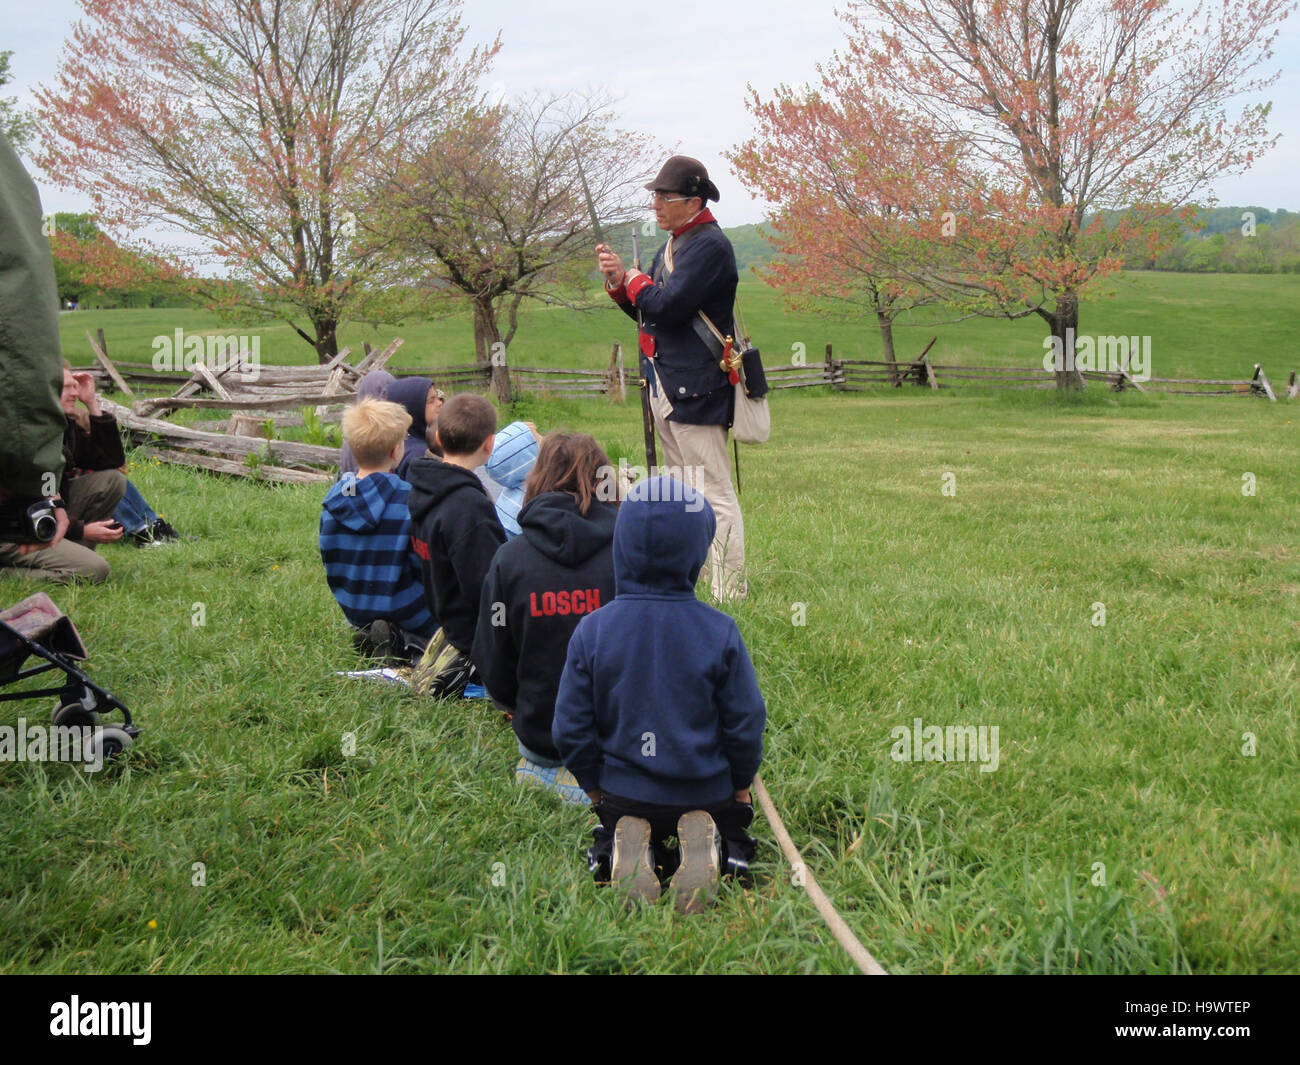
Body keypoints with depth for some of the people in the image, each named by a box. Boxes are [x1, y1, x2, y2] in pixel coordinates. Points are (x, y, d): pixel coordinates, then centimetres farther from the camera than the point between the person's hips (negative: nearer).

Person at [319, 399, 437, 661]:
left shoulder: (333, 498, -4)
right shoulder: (409, 499, -21)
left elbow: (329, 559, 6)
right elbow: (425, 563, -17)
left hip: (355, 612, 7)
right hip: (402, 609, -6)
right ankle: (413, 643, -13)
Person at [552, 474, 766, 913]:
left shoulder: (591, 630, -12)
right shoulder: (720, 632, -14)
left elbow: (571, 729, -7)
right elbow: (745, 722, -6)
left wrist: (594, 786, 11)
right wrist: (741, 785, 12)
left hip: (623, 792, 1)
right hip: (707, 791, -1)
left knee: (614, 830, 32)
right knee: (732, 830, 29)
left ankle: (623, 851, -4)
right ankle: (706, 845, -7)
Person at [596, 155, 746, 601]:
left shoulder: (709, 246, -15)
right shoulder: (673, 245, 16)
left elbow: (666, 307, -24)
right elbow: (646, 312, 20)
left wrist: (636, 283, -5)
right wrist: (619, 282, 4)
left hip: (695, 389, -11)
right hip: (666, 385, 11)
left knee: (715, 495, -9)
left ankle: (729, 594, -7)